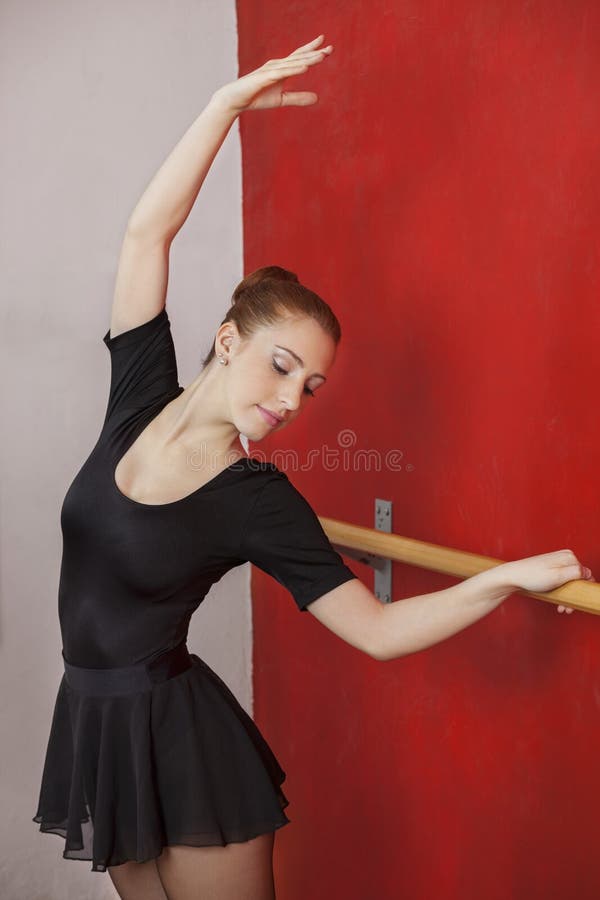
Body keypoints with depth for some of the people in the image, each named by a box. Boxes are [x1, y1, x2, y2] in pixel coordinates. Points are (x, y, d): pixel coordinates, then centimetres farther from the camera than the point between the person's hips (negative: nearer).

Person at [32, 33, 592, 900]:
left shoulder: (258, 502, -17)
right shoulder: (141, 397, -6)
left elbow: (378, 629, -19)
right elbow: (147, 231, -7)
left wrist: (507, 577, -29)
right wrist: (227, 103, -8)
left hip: (182, 741, -5)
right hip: (93, 722, 5)